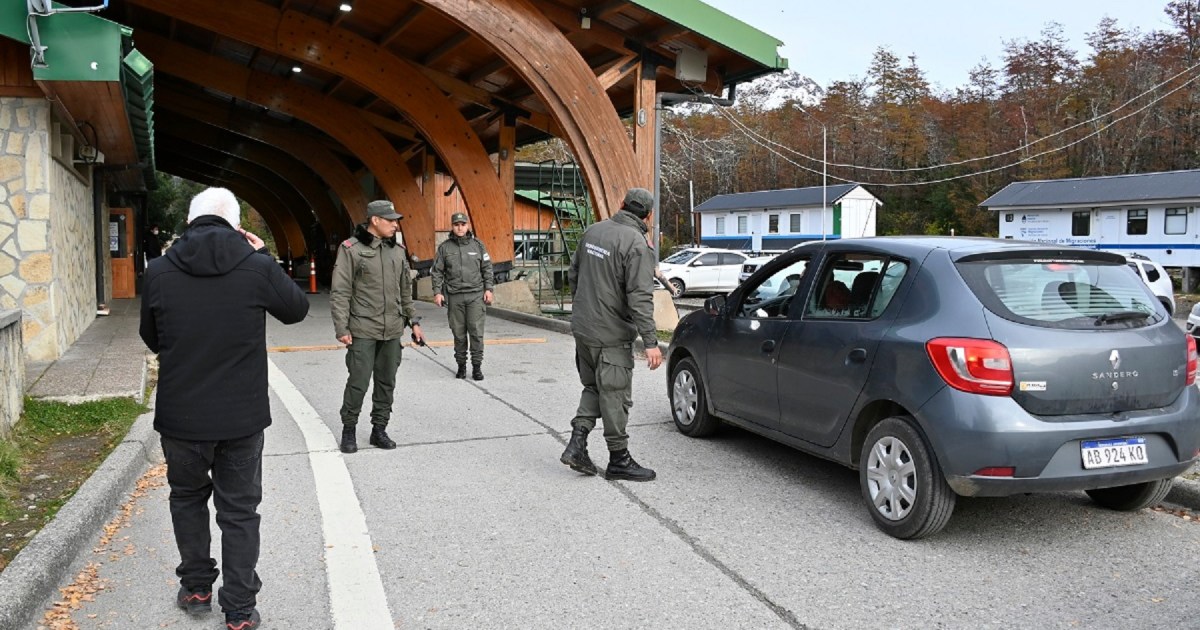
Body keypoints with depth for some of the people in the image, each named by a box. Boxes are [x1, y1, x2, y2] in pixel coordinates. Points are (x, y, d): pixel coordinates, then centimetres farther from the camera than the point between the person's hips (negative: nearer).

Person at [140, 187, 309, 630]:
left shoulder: (159, 271, -7)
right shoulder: (256, 267, -12)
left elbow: (151, 340, 7)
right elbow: (297, 309, 6)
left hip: (180, 415, 1)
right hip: (243, 415, -1)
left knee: (188, 497, 24)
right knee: (239, 511, 11)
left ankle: (196, 589, 34)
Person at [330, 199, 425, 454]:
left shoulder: (398, 250, 11)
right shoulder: (351, 249, -6)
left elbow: (405, 290, 18)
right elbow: (340, 292, -8)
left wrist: (413, 321, 16)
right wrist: (341, 328, -12)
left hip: (393, 330, 5)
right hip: (363, 330, -5)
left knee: (387, 382, 10)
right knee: (358, 382, -2)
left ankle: (379, 429, 22)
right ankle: (348, 430, 15)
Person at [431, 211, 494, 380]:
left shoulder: (477, 245, 6)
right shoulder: (444, 247, 5)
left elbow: (487, 268, 9)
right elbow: (437, 271, 7)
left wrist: (488, 289, 2)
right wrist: (437, 292, -1)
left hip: (475, 295, 0)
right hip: (454, 296, 1)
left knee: (476, 332, -5)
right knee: (459, 333, 5)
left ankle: (477, 366, 2)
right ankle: (461, 365, 16)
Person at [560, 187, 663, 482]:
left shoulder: (592, 231, 6)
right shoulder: (636, 244, -17)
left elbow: (573, 275, 16)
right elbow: (640, 297, -23)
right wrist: (650, 341, -21)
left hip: (582, 328, 7)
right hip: (611, 335, -7)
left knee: (593, 387, 20)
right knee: (615, 395, 3)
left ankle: (577, 443, 10)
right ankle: (618, 460, 12)